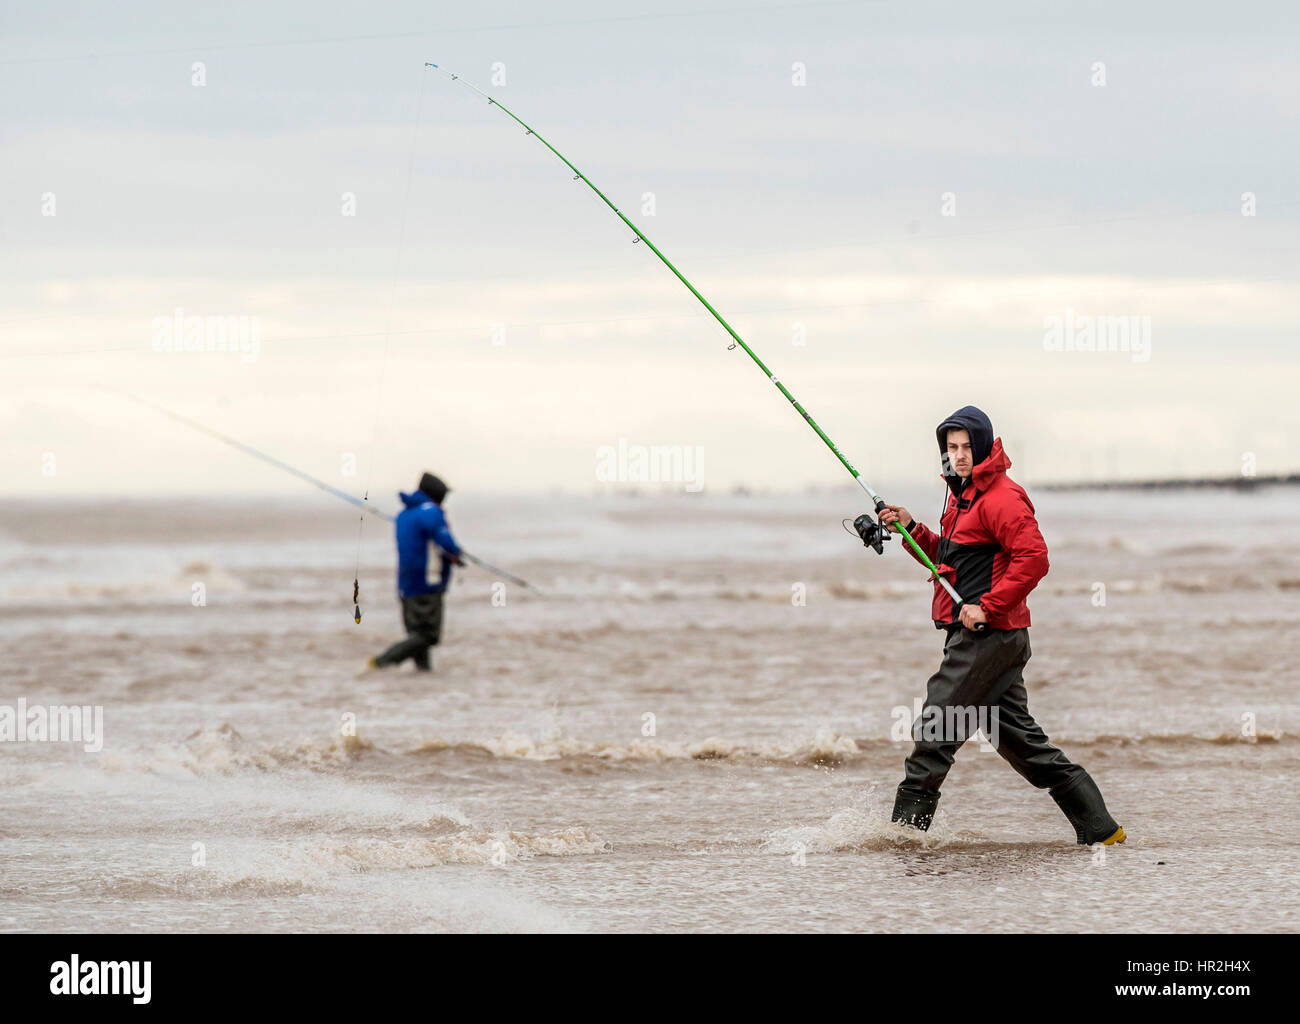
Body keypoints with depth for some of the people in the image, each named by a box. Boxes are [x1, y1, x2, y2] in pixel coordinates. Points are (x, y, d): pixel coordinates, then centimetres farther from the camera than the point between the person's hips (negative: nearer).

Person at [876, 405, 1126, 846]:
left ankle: (905, 827, -8)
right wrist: (911, 529, 12)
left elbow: (1034, 559, -22)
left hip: (989, 636, -11)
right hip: (975, 637, 11)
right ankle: (1100, 829, 12)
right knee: (1018, 737, 11)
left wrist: (987, 607, -24)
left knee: (934, 728, -10)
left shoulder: (1002, 498, -13)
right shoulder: (962, 493, 19)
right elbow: (948, 559, 28)